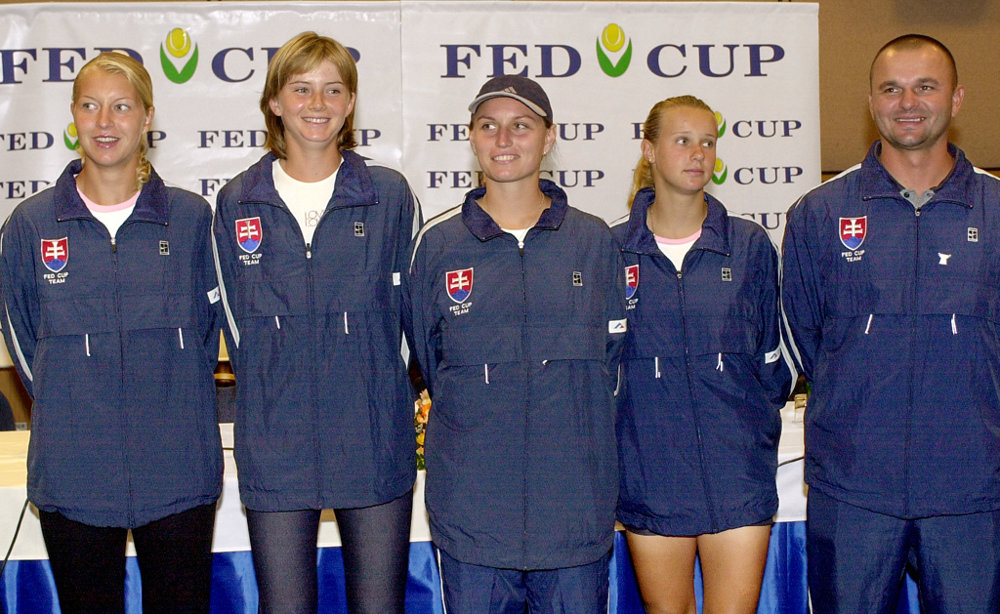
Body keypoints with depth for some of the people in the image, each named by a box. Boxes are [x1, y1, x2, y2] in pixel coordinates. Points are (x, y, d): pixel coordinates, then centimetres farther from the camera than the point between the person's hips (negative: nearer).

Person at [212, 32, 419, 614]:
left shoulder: (390, 195, 1)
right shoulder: (237, 204, 4)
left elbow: (411, 313, 9)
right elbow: (239, 326, 12)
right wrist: (274, 401, 9)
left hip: (374, 444, -1)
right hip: (275, 450, 1)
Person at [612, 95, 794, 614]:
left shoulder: (750, 246, 4)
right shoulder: (613, 250, 1)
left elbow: (775, 362, 10)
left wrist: (756, 425, 4)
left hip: (737, 473, 0)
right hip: (651, 472, 0)